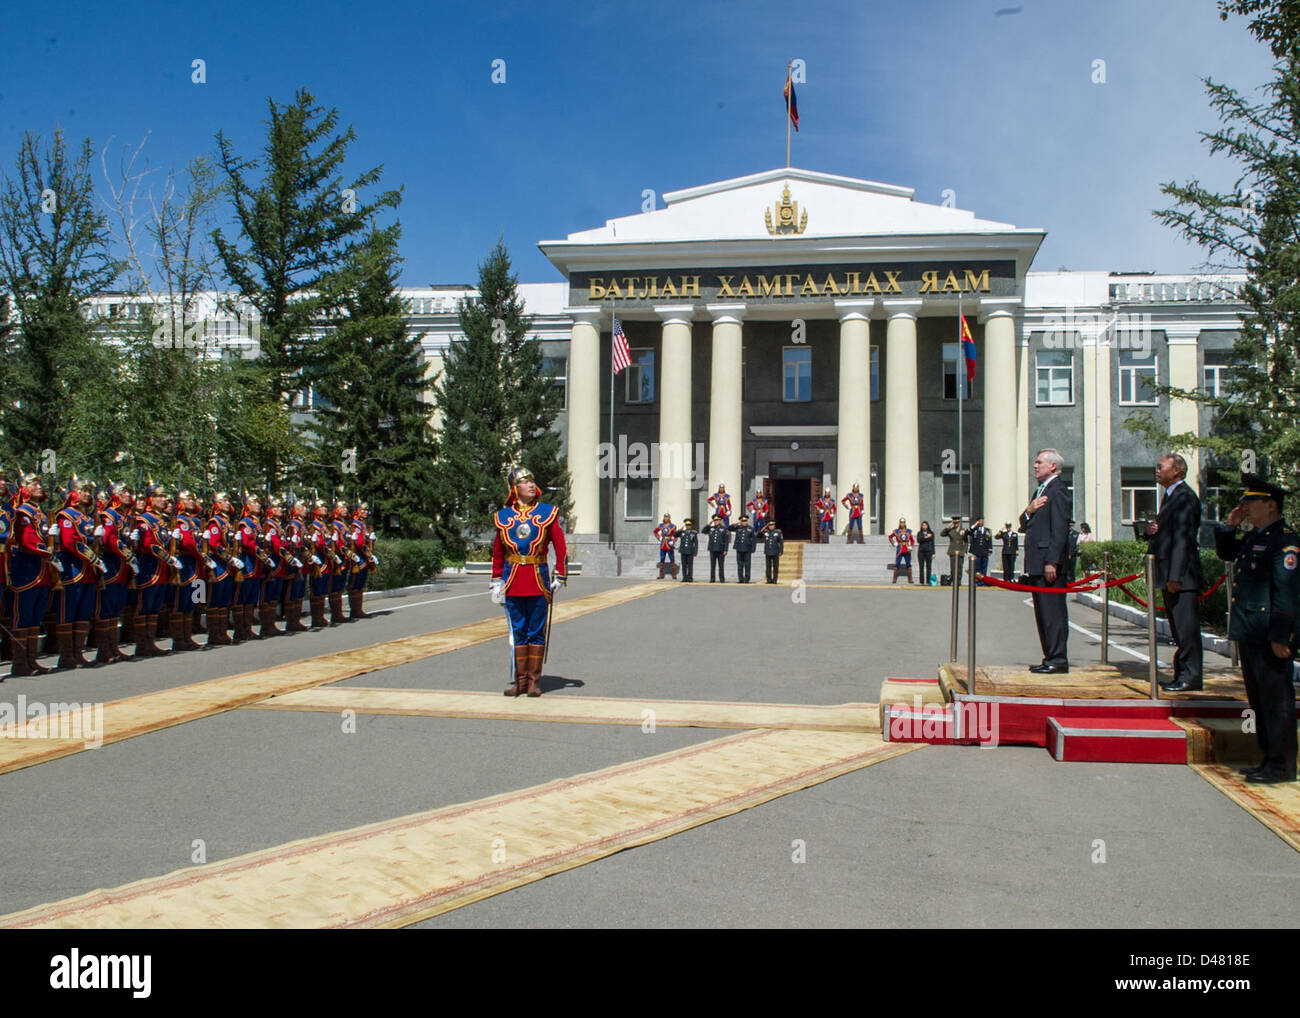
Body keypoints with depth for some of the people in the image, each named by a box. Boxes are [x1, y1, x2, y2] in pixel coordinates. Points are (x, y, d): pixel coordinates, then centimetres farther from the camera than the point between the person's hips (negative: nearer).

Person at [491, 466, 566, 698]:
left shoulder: (547, 513, 2)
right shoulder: (503, 516, 6)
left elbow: (560, 547, 3)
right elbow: (497, 553, 12)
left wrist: (559, 577, -2)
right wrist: (497, 582, 9)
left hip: (539, 580, -1)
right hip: (513, 582, 1)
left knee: (536, 632, 3)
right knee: (518, 632, 6)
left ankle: (534, 680, 10)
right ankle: (520, 679, 14)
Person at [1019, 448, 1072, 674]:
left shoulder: (1058, 490, -10)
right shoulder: (1040, 491, 22)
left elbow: (1059, 529, -17)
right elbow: (1025, 526, 21)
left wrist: (1052, 562, -21)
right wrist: (1029, 511, 0)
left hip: (1049, 563, -10)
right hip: (1036, 563, 10)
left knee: (1053, 611, -8)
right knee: (1043, 613, 12)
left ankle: (1058, 659, -5)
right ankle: (1050, 658, 17)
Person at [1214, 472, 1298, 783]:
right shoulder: (1253, 537, 14)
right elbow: (1225, 553, 32)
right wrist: (1229, 525, 14)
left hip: (1270, 637, -10)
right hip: (1249, 634, 10)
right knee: (1259, 699, 15)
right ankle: (1269, 758, 25)